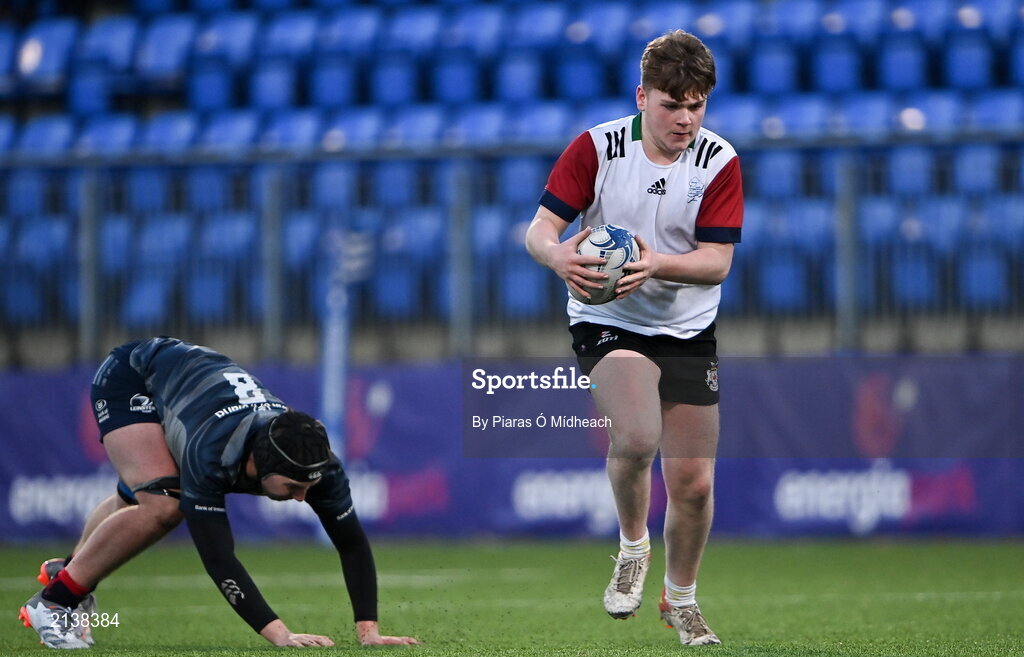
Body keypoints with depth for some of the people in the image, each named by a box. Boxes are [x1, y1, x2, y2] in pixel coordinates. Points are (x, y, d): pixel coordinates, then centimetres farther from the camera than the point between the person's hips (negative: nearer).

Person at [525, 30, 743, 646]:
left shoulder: (720, 161, -9)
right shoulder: (597, 147, -10)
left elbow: (716, 262, -13)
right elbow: (541, 228, -11)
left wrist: (656, 263, -32)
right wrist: (560, 256, -35)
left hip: (688, 331, 2)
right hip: (608, 321, -2)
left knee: (694, 480, 2)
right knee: (636, 439, -29)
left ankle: (681, 598, 29)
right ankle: (632, 547, 1)